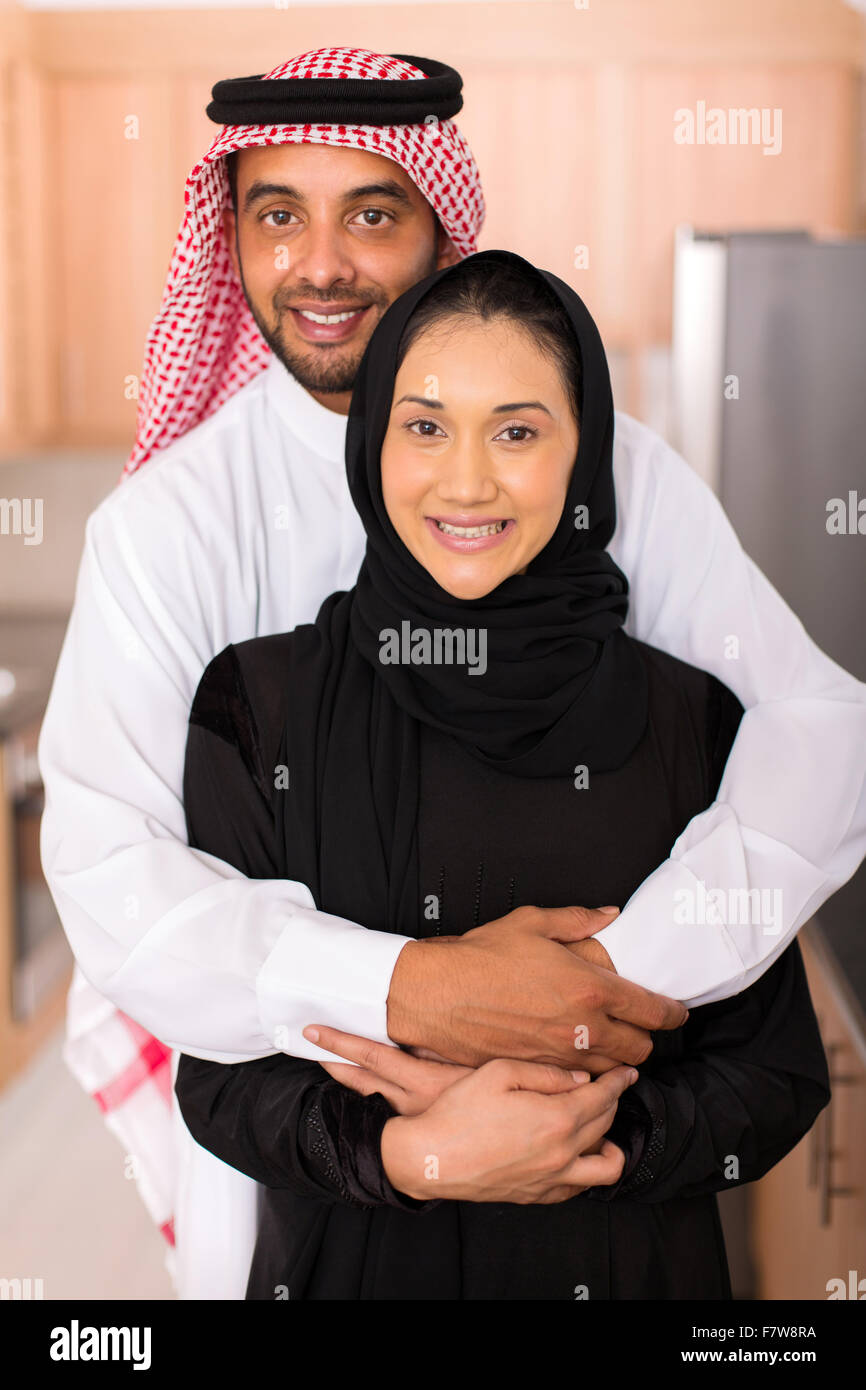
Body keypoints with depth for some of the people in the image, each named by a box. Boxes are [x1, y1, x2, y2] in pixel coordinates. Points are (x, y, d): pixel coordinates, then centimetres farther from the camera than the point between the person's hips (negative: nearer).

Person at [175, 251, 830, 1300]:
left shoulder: (690, 724, -9)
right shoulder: (260, 706, -10)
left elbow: (779, 1074, -4)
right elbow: (219, 1072, -9)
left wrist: (601, 1144, -20)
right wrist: (409, 1152, -25)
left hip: (625, 1265, 1)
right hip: (347, 1260, 0)